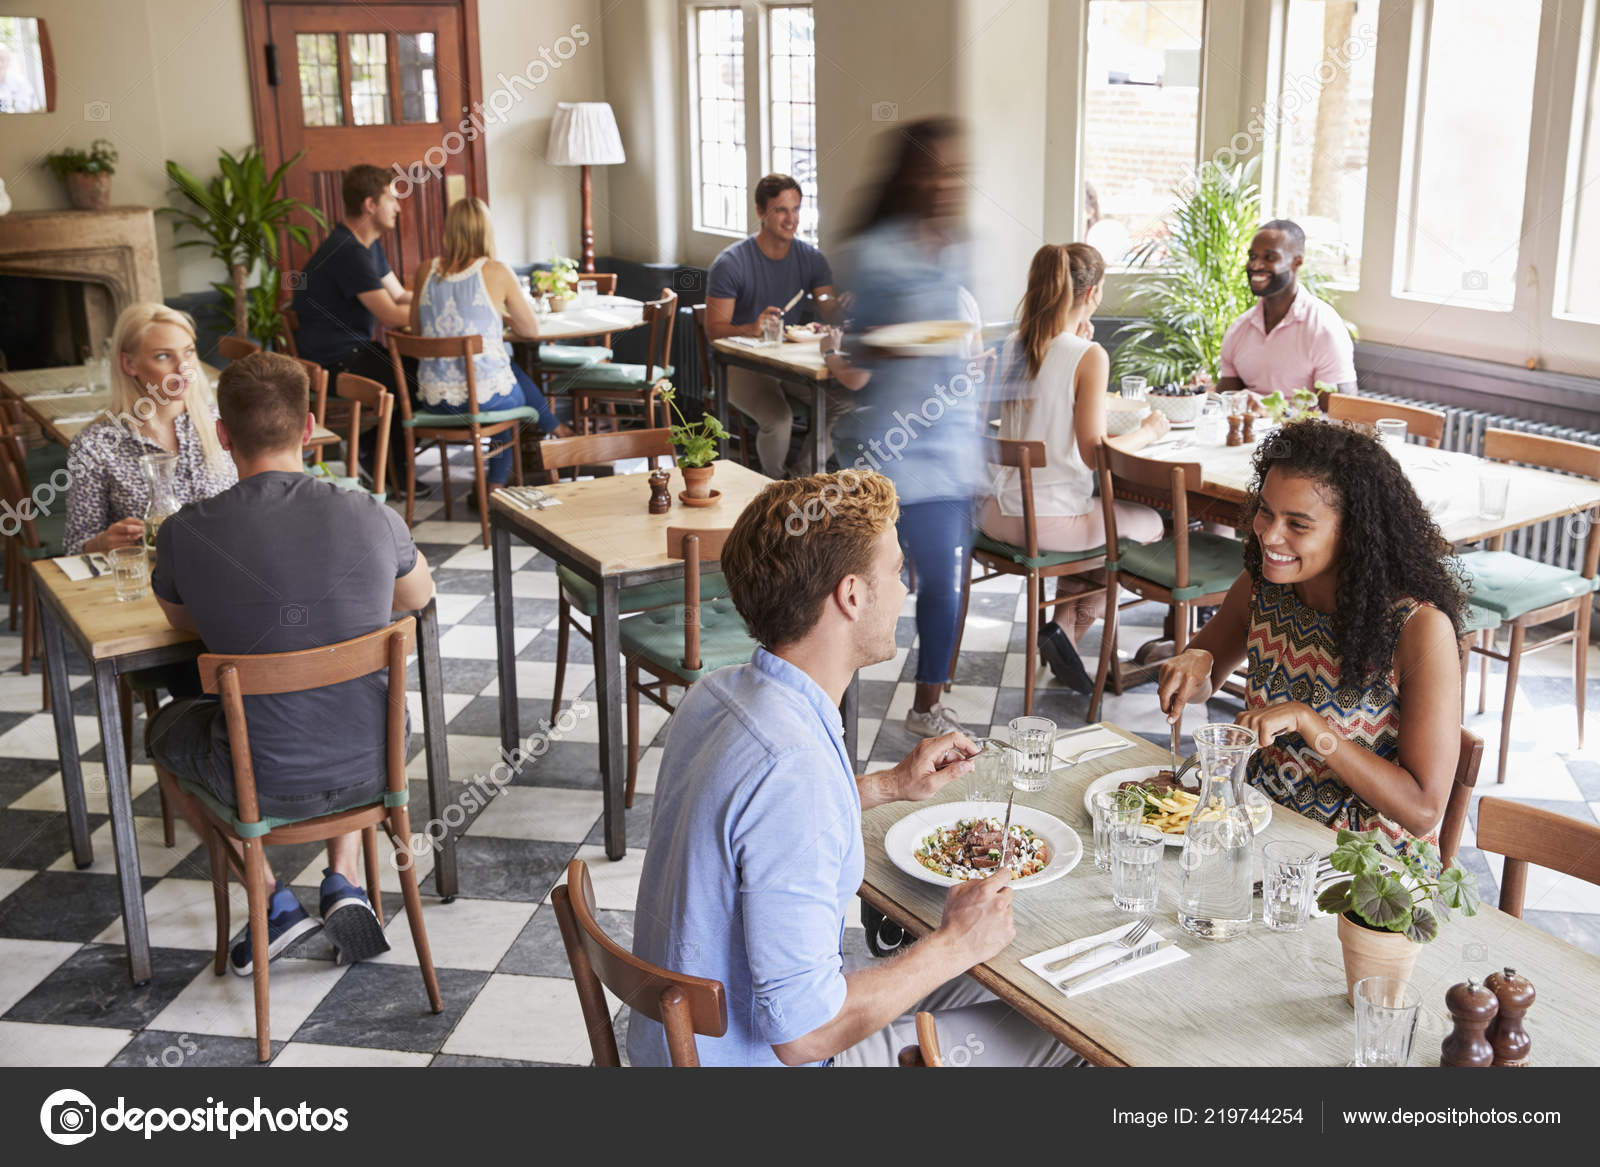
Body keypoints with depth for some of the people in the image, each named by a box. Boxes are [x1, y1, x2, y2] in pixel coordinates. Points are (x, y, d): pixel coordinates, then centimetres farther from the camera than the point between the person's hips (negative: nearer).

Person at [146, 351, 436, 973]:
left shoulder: (184, 533, -14)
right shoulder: (372, 517, -11)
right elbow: (418, 596, 11)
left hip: (263, 784, -2)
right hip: (373, 766, 2)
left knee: (164, 727, 31)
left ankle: (271, 900, 21)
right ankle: (344, 880, 22)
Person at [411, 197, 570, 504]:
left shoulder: (426, 271, 3)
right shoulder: (495, 272, -7)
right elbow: (531, 329, 2)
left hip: (433, 398, 4)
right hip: (485, 396, -4)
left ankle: (552, 426, 39)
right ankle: (496, 484, 42)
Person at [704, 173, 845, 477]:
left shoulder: (810, 257, 4)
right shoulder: (730, 262, -11)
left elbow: (830, 312, -1)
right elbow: (714, 328, -13)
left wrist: (836, 304, -27)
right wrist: (752, 329, -34)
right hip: (742, 366, -5)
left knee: (847, 400, -20)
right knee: (778, 419, -32)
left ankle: (808, 470, 2)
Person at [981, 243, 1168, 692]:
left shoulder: (1012, 347, 5)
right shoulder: (1090, 356, -15)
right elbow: (1094, 451, -18)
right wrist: (1148, 432, 0)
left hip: (999, 514, 7)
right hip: (1052, 520, -7)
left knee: (1088, 514, 37)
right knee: (1148, 522, 20)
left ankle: (1062, 631, 33)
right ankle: (1068, 629, 15)